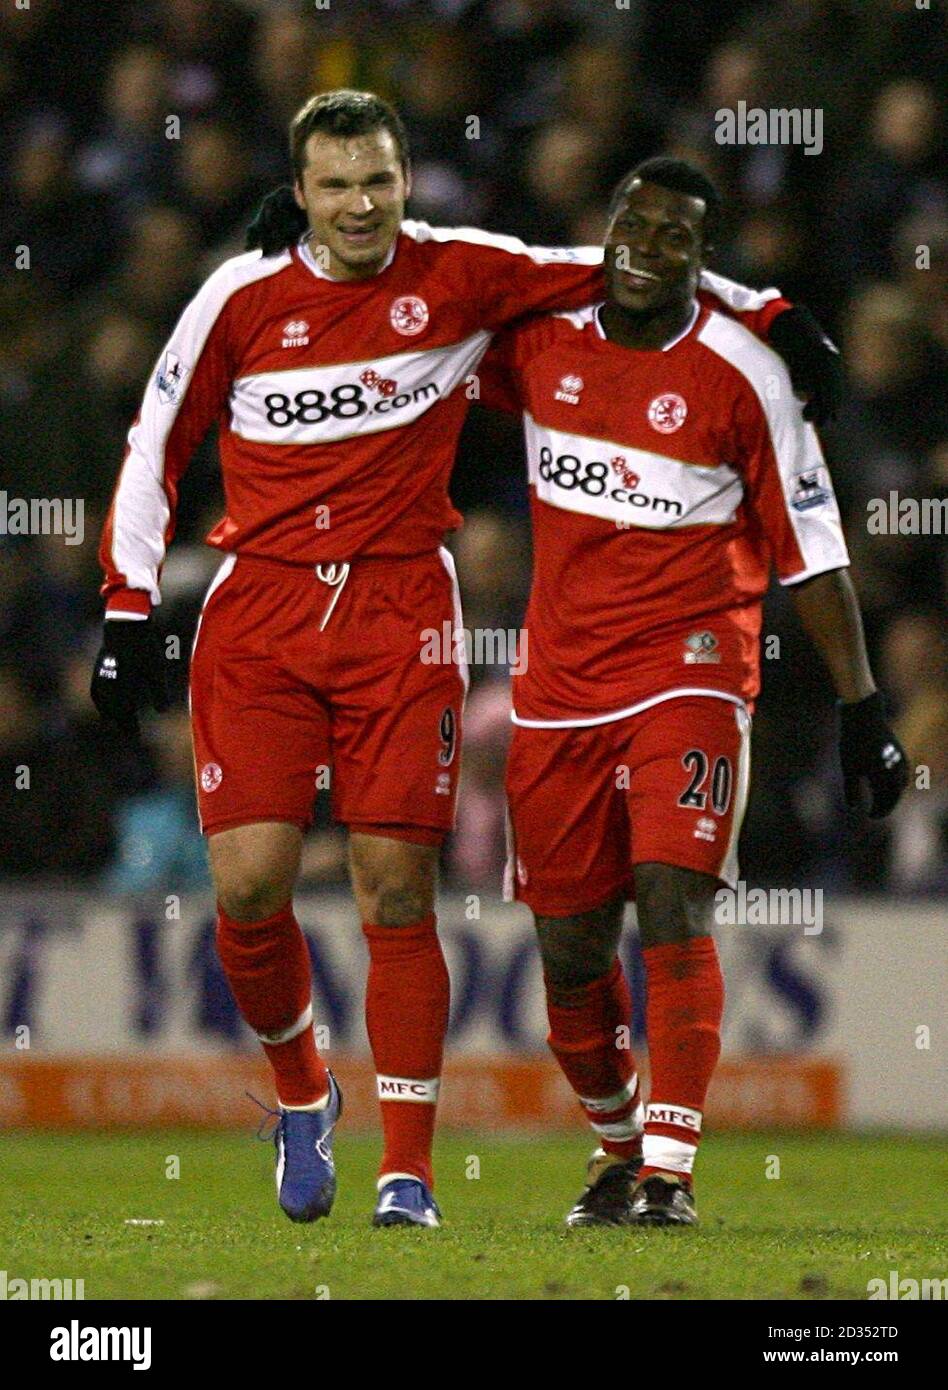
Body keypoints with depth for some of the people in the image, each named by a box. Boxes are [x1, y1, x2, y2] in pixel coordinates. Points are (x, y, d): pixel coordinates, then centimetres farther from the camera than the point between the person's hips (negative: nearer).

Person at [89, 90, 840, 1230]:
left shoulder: (461, 274, 0)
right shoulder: (243, 298, 1)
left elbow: (613, 272, 13)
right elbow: (156, 448, 9)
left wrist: (769, 318, 13)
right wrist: (128, 611, 5)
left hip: (399, 616, 0)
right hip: (258, 612, 0)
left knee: (396, 892, -6)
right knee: (248, 886, -10)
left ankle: (407, 1170, -1)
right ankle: (300, 1090, 18)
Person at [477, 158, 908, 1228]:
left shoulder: (741, 375, -6)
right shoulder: (542, 342, 3)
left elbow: (810, 549, -1)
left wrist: (859, 705, -3)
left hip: (688, 675, -4)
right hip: (560, 687, 4)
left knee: (674, 902, -20)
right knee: (570, 948, 6)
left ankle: (669, 1173, -20)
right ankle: (616, 1148, 30)